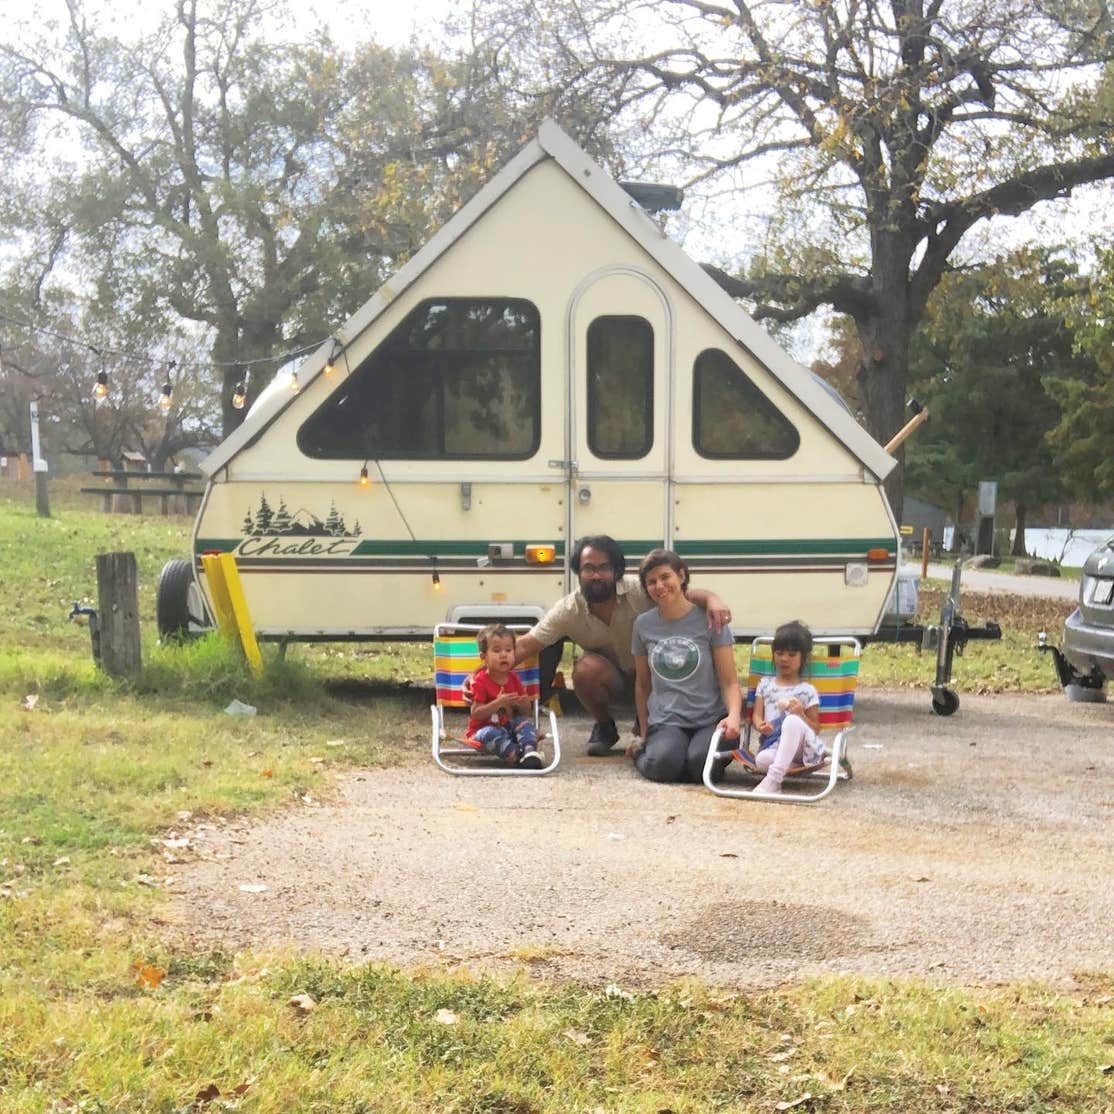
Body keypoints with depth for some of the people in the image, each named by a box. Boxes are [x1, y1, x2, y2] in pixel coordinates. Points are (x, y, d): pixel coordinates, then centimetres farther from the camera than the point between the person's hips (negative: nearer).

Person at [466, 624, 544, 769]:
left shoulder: (513, 678, 7)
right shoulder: (480, 681, -10)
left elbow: (526, 712, 12)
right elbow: (475, 713, -19)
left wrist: (524, 704, -14)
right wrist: (498, 703, -29)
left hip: (509, 727, 5)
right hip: (483, 729, -5)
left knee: (525, 721, -20)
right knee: (490, 734, -36)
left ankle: (530, 750, -41)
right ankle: (517, 757, -47)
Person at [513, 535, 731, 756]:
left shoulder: (639, 590, -24)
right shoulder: (567, 611, -17)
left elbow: (689, 594, -33)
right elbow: (526, 645, -18)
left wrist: (712, 599, -56)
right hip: (607, 679, 0)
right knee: (586, 668, -32)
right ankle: (604, 728, -1)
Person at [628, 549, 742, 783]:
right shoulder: (643, 625, 8)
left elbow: (730, 682, -2)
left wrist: (734, 715, -22)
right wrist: (645, 733, 19)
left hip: (710, 719, -1)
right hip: (665, 722, 1)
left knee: (700, 765, -33)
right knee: (663, 765, -32)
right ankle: (641, 754, 5)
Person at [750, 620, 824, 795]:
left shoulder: (807, 691, 8)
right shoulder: (765, 684, 19)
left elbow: (816, 729, 6)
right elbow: (757, 714, 10)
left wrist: (801, 715, -14)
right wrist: (760, 725, -14)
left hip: (801, 747, 0)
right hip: (772, 745, 0)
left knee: (792, 721, -39)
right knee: (762, 760, -40)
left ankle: (773, 780, -43)